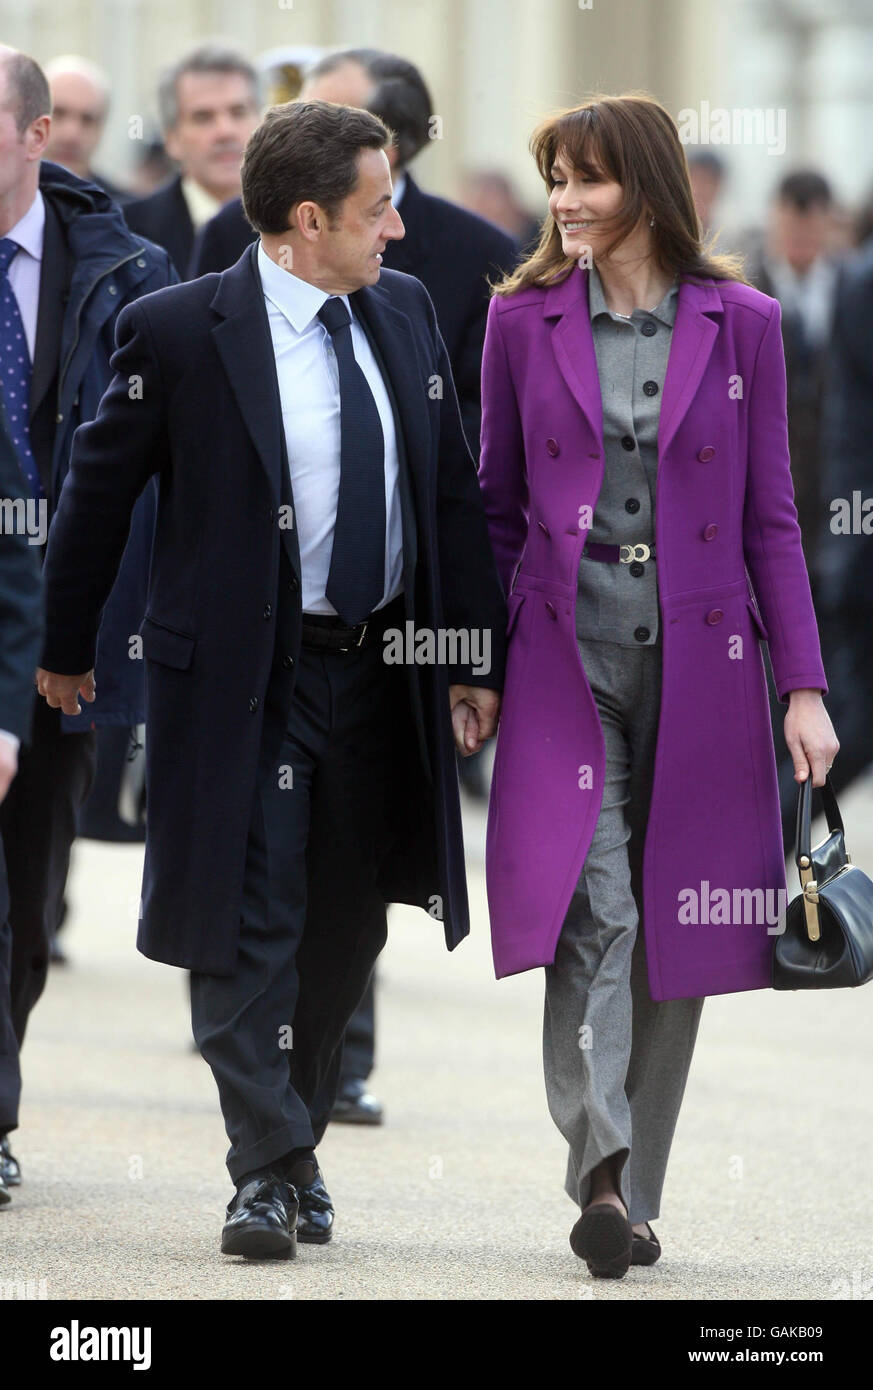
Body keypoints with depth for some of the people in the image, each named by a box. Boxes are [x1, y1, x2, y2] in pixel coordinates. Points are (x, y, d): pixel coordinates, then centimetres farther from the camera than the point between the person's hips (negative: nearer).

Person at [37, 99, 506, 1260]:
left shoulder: (404, 314, 6)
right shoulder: (180, 331, -10)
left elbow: (454, 494, 12)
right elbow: (99, 491, 0)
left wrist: (479, 655, 11)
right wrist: (66, 649, 8)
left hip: (381, 672, 5)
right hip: (245, 675, -5)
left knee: (344, 927, 13)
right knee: (250, 924, -7)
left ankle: (298, 1144, 27)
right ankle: (267, 1172, -4)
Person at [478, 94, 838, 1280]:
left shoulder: (740, 324, 3)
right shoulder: (523, 320, 5)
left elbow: (771, 516, 4)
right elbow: (496, 506, 11)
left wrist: (805, 685, -1)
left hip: (700, 664, 1)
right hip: (567, 660, -1)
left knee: (675, 934, 5)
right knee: (592, 911, -18)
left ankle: (634, 1198, 15)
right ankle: (600, 1172, -23)